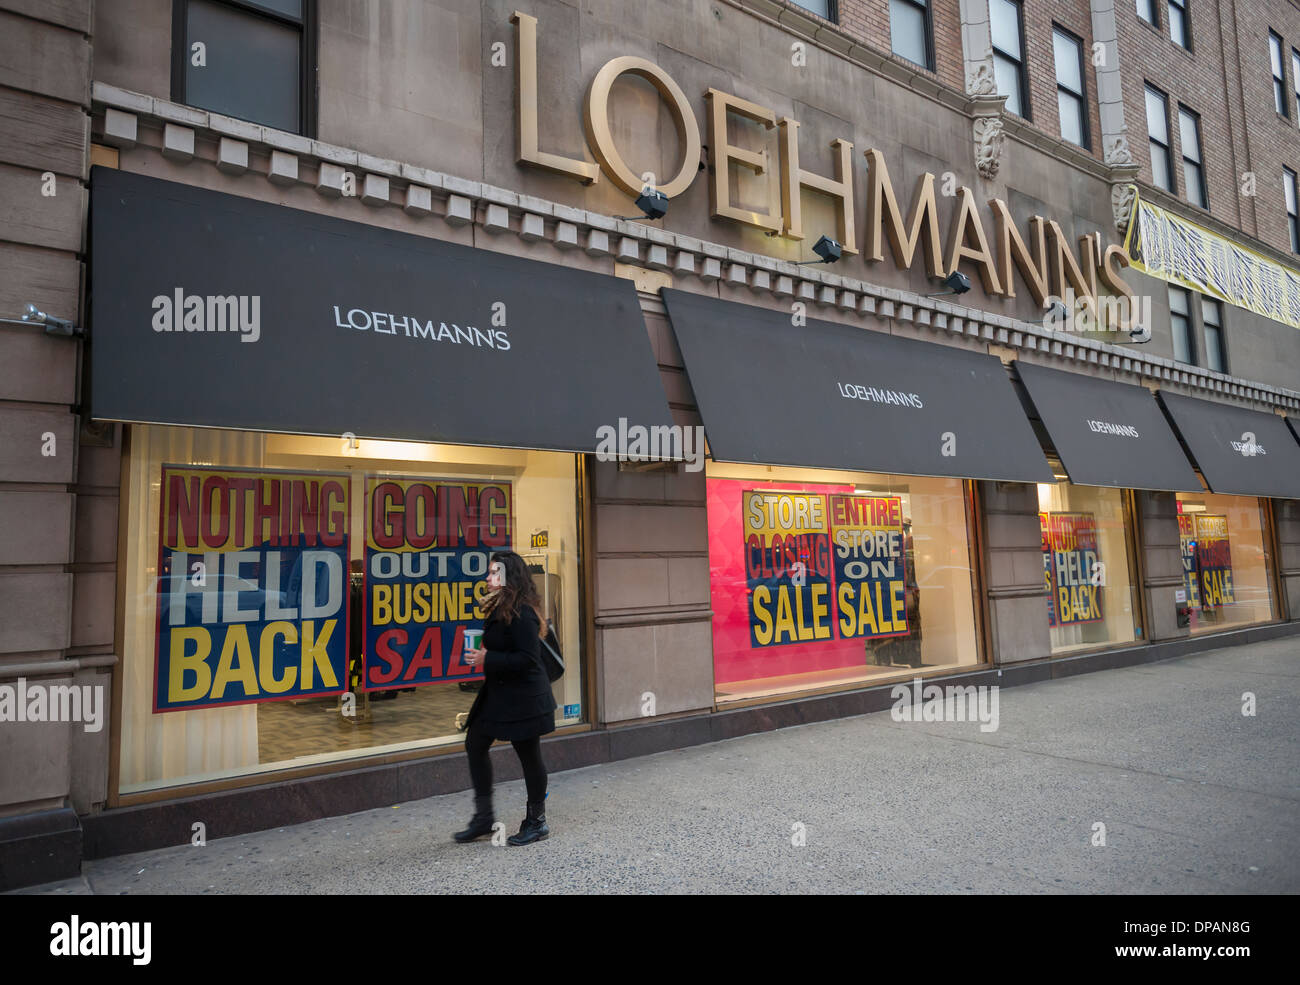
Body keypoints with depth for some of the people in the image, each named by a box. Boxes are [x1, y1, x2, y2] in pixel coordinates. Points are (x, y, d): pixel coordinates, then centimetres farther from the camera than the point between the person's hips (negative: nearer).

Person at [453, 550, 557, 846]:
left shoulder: (522, 613, -20)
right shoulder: (498, 609, 11)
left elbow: (527, 658, -25)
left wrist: (487, 660, -22)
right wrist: (480, 654, 3)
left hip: (523, 697, -10)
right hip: (498, 693, 10)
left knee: (529, 756, 4)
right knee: (475, 744, 11)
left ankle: (537, 822, 20)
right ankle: (484, 817, 23)